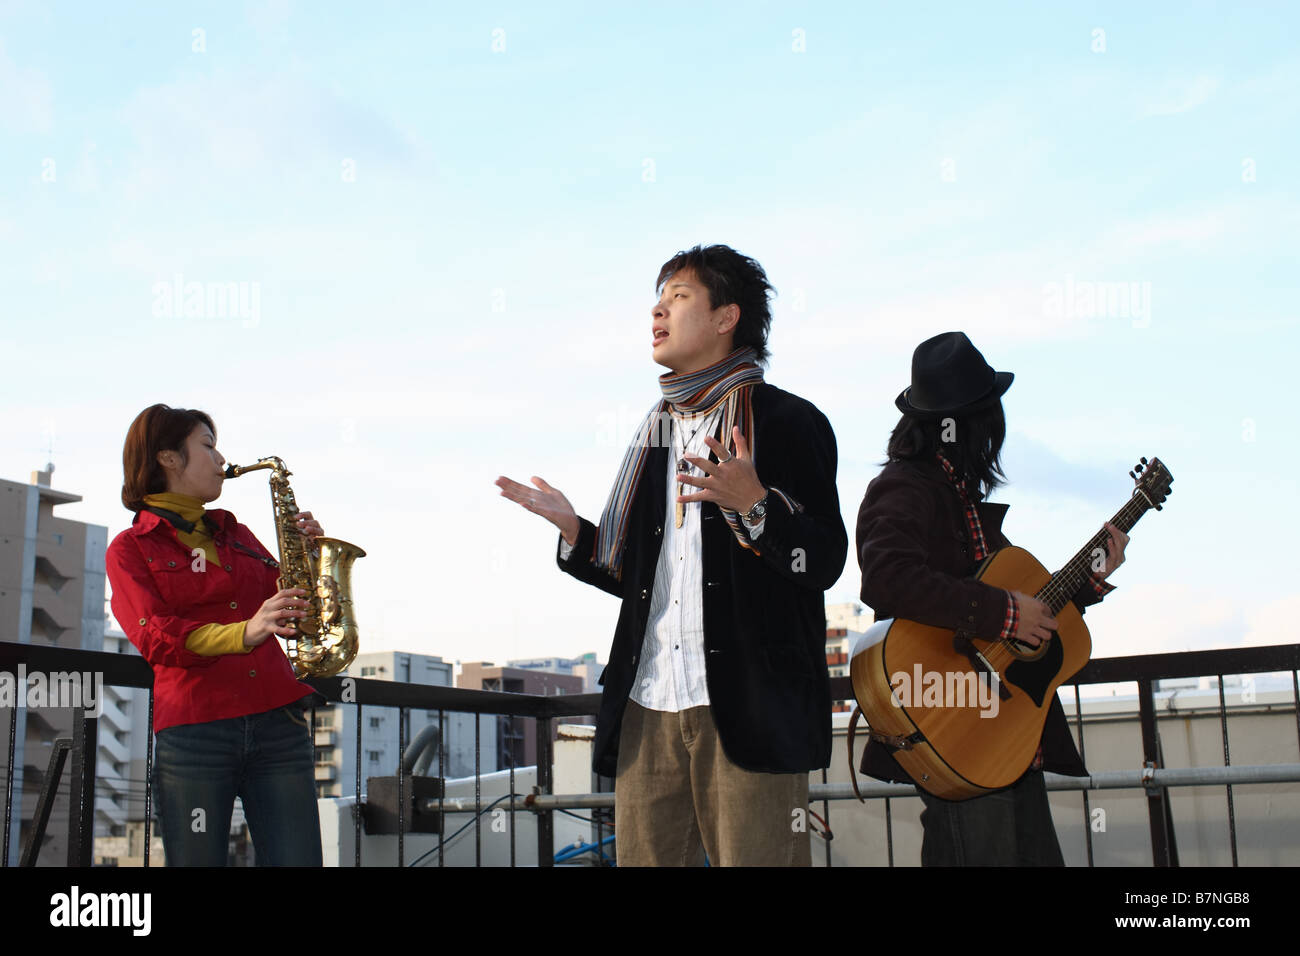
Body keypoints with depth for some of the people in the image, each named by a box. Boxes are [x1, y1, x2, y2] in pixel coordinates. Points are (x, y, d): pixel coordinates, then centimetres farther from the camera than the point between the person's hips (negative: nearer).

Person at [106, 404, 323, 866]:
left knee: (297, 859, -4)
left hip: (277, 723, 4)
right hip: (193, 734, -4)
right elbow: (155, 636, -8)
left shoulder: (235, 534, 22)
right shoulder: (130, 549, 7)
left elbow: (285, 602, 24)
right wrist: (244, 633, -23)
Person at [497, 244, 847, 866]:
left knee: (753, 856, -6)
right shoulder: (655, 435, 23)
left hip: (749, 704, -6)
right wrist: (574, 531, 12)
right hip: (650, 706, 6)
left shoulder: (788, 422, 3)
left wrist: (755, 505, -21)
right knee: (645, 856, 5)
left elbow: (825, 563, -6)